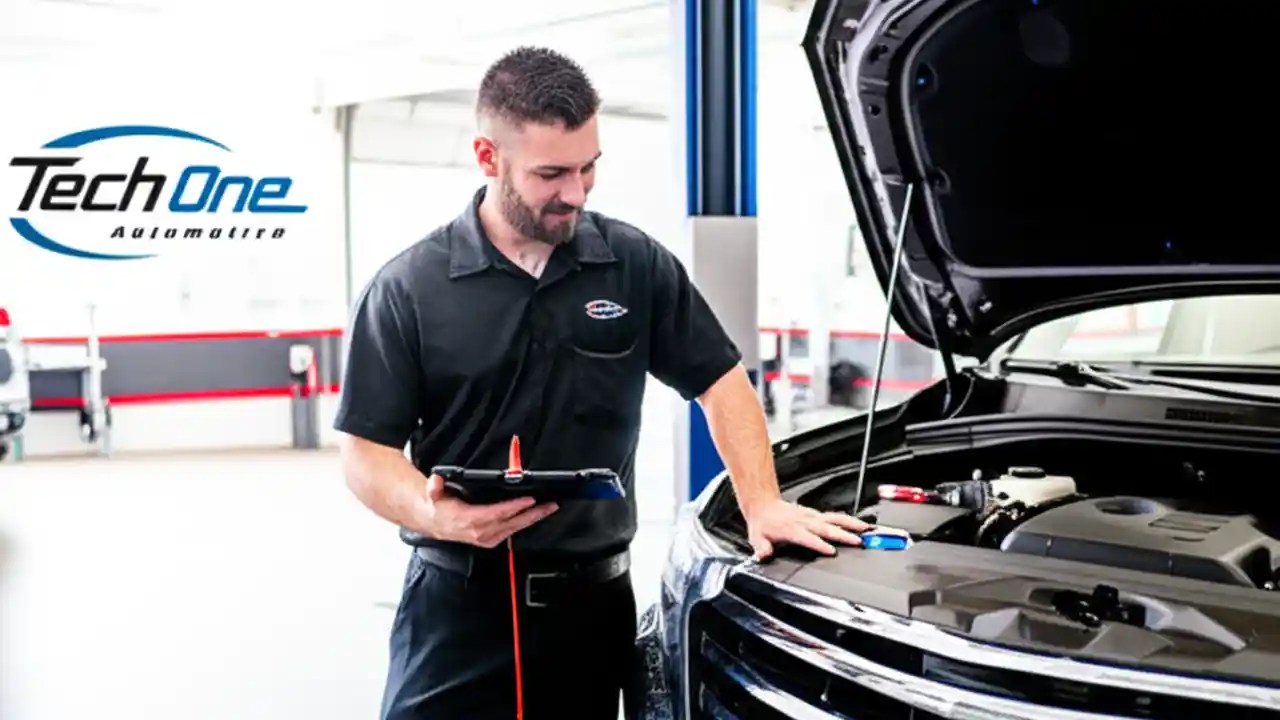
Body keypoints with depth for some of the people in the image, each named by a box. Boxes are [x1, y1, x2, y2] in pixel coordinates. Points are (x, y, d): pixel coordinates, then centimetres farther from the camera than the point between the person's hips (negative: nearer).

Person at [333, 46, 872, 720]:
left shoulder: (636, 264, 1)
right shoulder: (406, 290, -5)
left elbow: (721, 382, 7)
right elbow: (368, 451, -5)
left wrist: (762, 504, -5)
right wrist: (437, 515, -24)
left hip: (593, 599, 2)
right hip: (458, 603, -1)